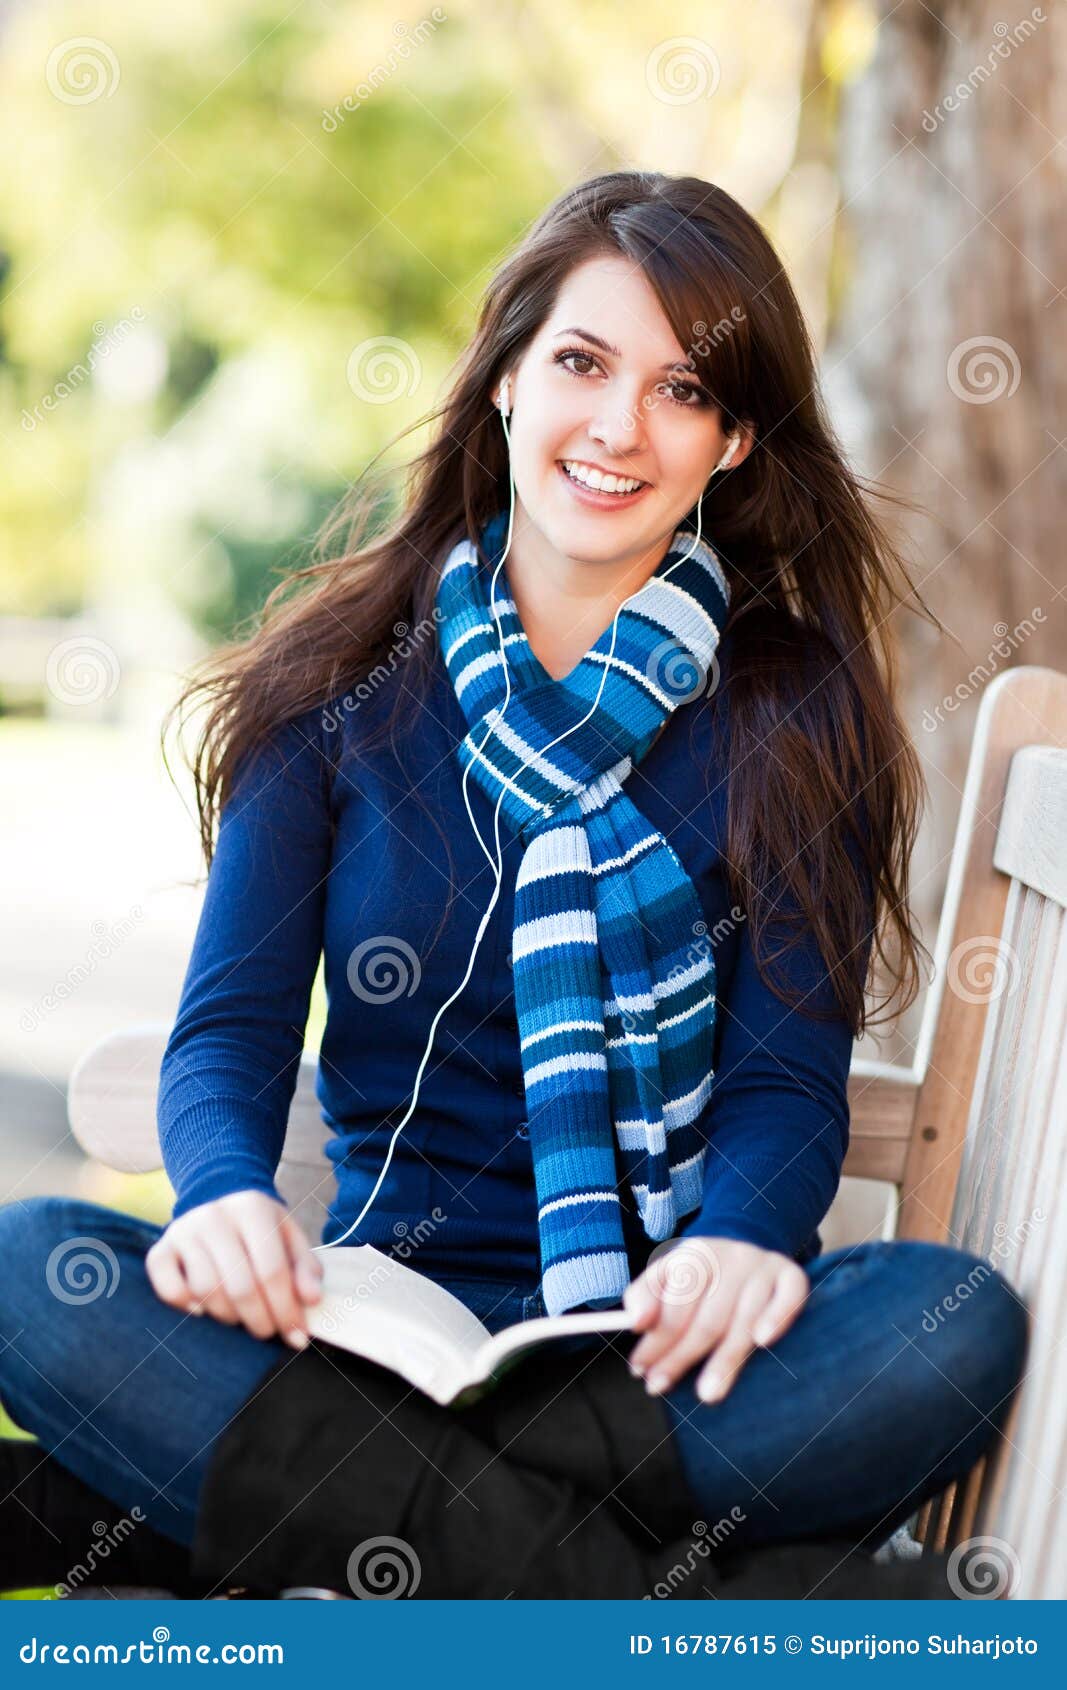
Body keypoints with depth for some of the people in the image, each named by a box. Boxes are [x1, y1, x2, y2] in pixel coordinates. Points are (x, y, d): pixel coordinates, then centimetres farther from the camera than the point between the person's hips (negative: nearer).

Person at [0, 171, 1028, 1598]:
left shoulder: (794, 711, 5)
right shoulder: (342, 678, 8)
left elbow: (789, 1076, -1)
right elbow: (232, 1026, 3)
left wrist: (739, 1242, -26)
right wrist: (229, 1193, -22)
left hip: (663, 1324, 0)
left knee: (956, 1323, -32)